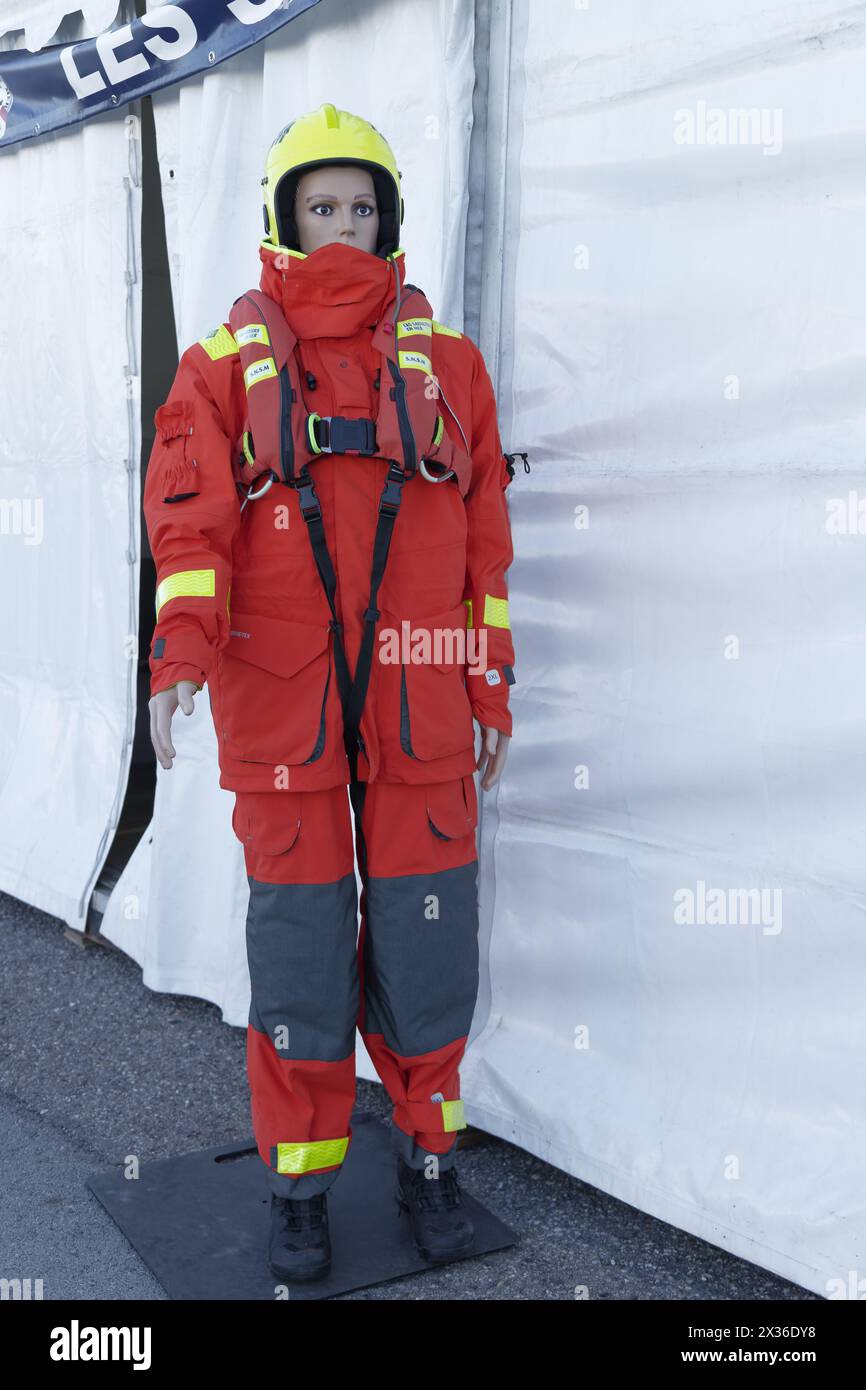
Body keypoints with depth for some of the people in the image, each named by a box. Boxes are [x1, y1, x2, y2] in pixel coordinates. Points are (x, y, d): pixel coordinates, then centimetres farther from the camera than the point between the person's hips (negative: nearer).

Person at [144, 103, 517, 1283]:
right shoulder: (226, 363, 6)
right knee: (299, 937, 5)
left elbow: (484, 531, 10)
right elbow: (188, 517, -7)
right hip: (281, 697, -1)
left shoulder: (445, 359, 10)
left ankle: (428, 1156, 27)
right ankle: (300, 1179, 24)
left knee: (425, 934, 4)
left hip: (418, 701, 1)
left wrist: (493, 687, 8)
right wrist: (180, 651, -24)